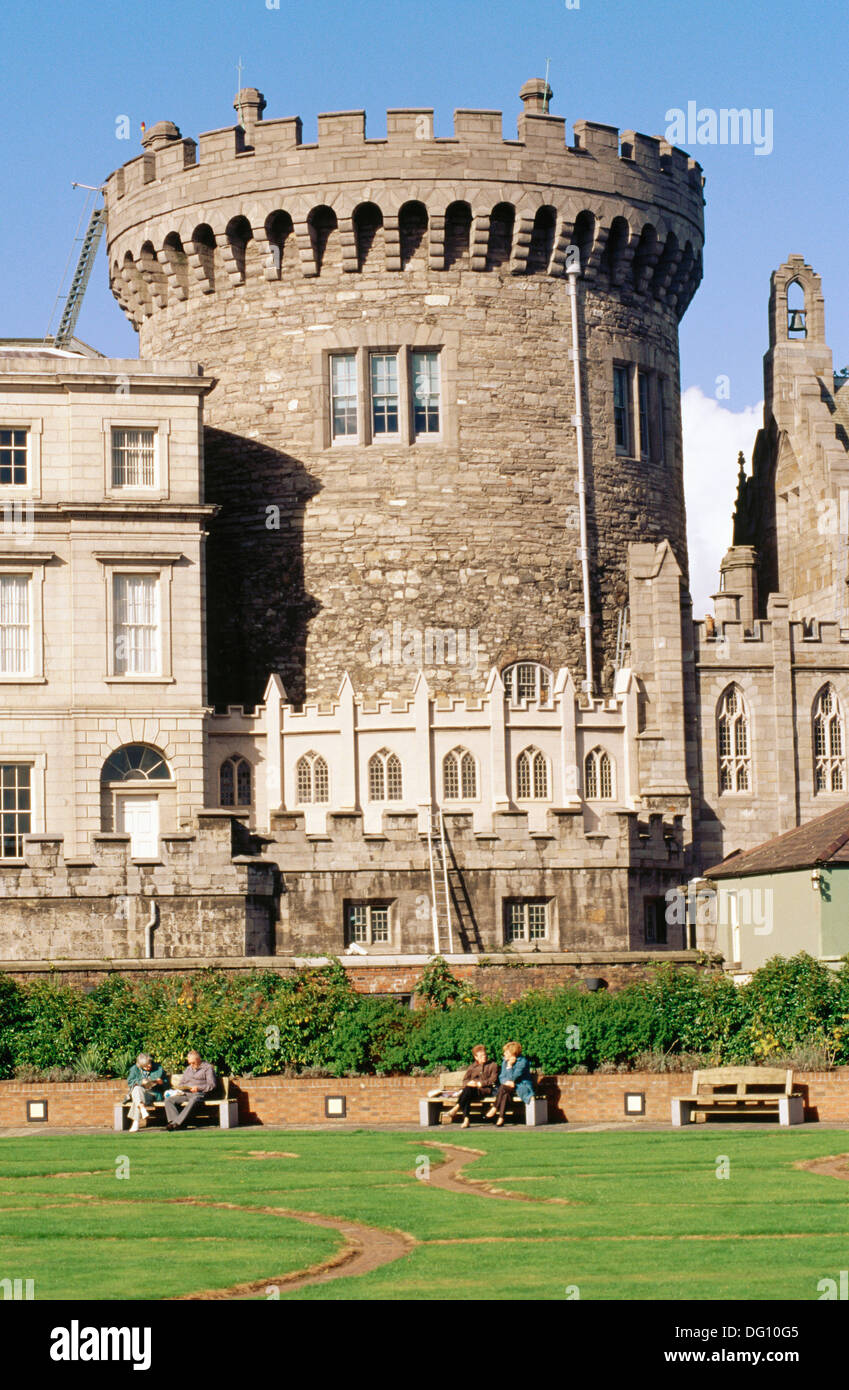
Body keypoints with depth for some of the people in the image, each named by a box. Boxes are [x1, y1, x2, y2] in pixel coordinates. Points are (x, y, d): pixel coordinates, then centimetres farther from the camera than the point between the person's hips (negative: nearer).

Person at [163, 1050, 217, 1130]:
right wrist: (180, 1088, 4)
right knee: (168, 1100, -18)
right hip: (185, 1093, 6)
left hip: (199, 1094, -6)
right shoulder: (188, 1069, 27)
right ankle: (173, 1121, -36)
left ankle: (177, 1122, -48)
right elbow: (180, 1083, 29)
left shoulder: (207, 1068, 8)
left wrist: (198, 1088, -14)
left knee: (193, 1101, -41)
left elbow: (212, 1085, -2)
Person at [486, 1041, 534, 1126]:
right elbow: (501, 1077, 8)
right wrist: (506, 1081, -14)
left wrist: (509, 1066, -22)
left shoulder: (522, 1062, -13)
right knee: (505, 1093, -32)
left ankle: (494, 1108, -25)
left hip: (522, 1087, -5)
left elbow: (511, 1078, -16)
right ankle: (501, 1117, -41)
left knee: (503, 1087, -32)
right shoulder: (505, 1062, 9)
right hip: (508, 1088, 5)